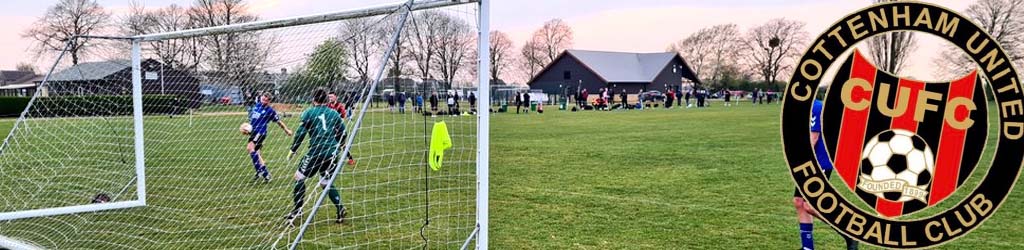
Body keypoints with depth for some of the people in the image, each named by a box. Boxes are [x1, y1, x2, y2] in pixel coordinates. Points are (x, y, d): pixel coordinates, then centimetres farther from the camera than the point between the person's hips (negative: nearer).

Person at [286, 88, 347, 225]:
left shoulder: (308, 113, 2)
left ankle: (297, 210, 9)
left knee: (299, 177, 11)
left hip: (316, 151, -4)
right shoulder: (334, 113, 13)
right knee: (326, 183, 17)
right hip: (332, 153, 5)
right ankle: (340, 210, 3)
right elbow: (343, 132, 12)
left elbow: (300, 133, -2)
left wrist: (293, 150, 6)